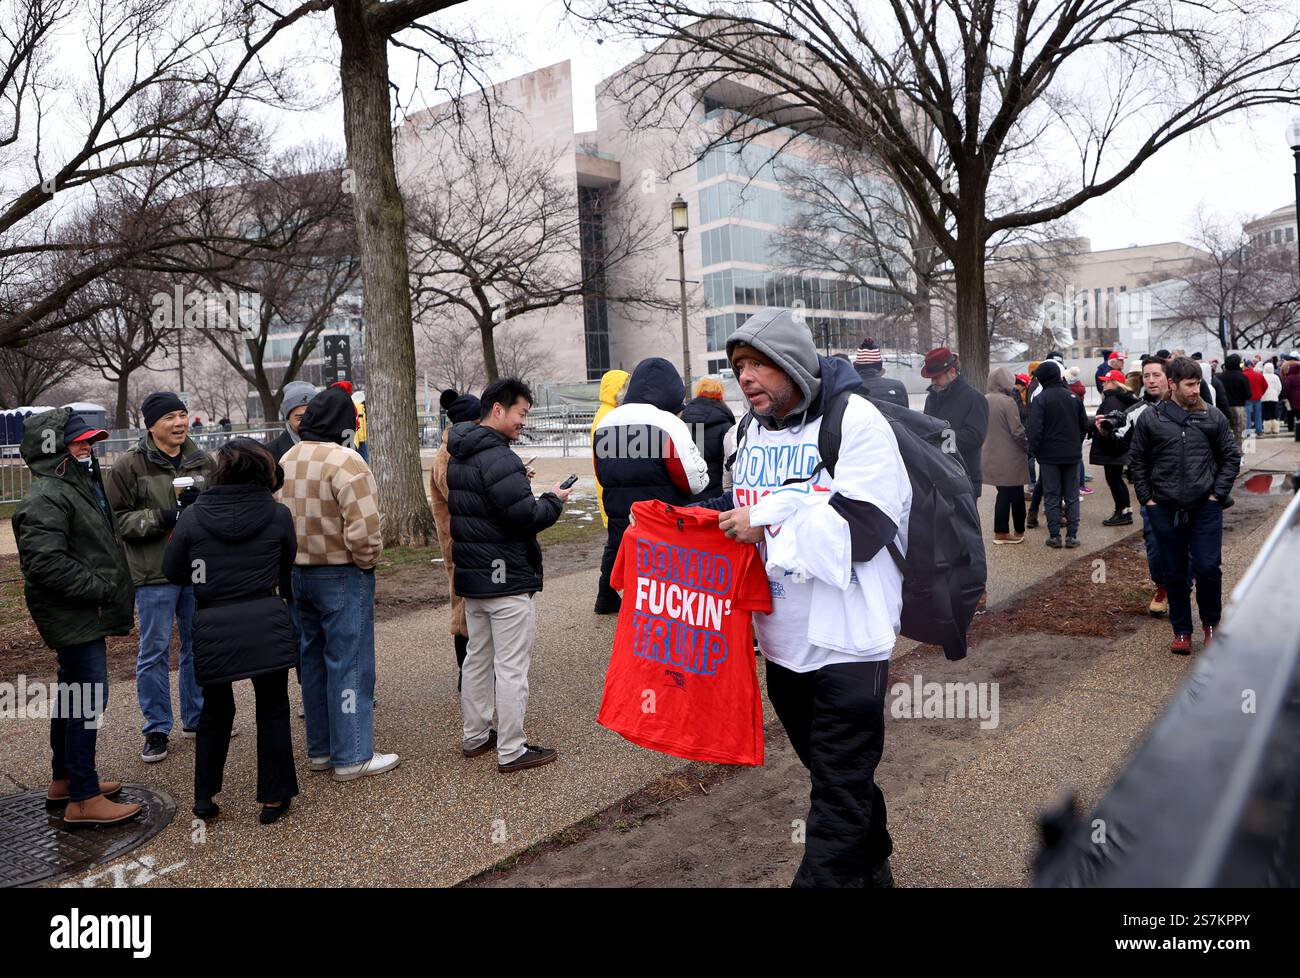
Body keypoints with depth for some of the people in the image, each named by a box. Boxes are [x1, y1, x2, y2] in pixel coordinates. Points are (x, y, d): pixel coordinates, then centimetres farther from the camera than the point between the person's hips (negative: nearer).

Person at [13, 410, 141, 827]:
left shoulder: (78, 488, 17)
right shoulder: (45, 499, -17)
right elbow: (46, 564, -27)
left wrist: (109, 589, 16)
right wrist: (99, 588, -20)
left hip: (85, 615, 11)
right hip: (75, 618, -11)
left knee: (73, 696, 19)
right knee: (88, 699, -8)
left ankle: (64, 780, 33)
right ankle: (84, 800, -1)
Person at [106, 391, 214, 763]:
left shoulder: (202, 461, 6)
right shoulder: (129, 465, -6)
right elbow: (117, 519, -7)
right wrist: (161, 519, -20)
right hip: (154, 574, -4)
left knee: (197, 647, 15)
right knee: (155, 652, 3)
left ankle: (196, 718, 29)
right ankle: (157, 729, 16)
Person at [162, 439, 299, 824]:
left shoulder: (194, 516, -1)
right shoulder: (278, 514, -2)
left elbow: (172, 571, 7)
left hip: (212, 627, 2)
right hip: (267, 623, -1)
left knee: (215, 712, 20)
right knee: (272, 711, 11)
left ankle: (204, 798, 28)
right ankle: (273, 799, 18)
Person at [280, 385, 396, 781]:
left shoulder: (287, 460, 8)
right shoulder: (344, 461, -19)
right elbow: (363, 529, -25)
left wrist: (294, 558, 14)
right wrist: (367, 562, -8)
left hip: (298, 574, 8)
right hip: (342, 576, -8)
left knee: (313, 662, 17)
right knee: (349, 664, 1)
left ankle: (320, 749, 28)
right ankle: (352, 756, 9)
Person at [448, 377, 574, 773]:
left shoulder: (459, 457, 12)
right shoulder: (499, 458, -20)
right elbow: (527, 516, -24)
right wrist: (554, 500, -6)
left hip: (472, 575, 10)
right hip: (508, 577, -10)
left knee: (477, 657, 19)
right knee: (511, 666, -1)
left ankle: (474, 736, 30)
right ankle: (511, 751, 6)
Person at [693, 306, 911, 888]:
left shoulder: (854, 419, -13)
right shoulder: (752, 427, 10)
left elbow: (864, 518, -23)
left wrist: (768, 523, -21)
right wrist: (711, 515, 1)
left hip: (846, 638, -7)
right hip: (784, 637, 8)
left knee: (839, 787, 2)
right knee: (837, 771, 23)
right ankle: (870, 866, 44)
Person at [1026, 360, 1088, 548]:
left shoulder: (1041, 399, -11)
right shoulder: (1073, 397, 5)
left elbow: (1035, 429, -16)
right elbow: (1084, 425, 11)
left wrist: (1034, 450, -5)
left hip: (1049, 455, -4)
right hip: (1073, 455, 4)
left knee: (1052, 497, 3)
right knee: (1072, 497, 9)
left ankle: (1055, 536, 3)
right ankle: (1072, 535, 8)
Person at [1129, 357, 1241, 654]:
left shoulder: (1214, 417, 1)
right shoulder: (1150, 418, -1)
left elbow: (1231, 457, 8)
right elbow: (1137, 461, 7)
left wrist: (1218, 494, 0)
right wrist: (1146, 498, 1)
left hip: (1206, 508, 0)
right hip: (1165, 510, 0)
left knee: (1207, 568, -4)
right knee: (1175, 574, 9)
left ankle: (1210, 623, 20)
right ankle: (1181, 630, 23)